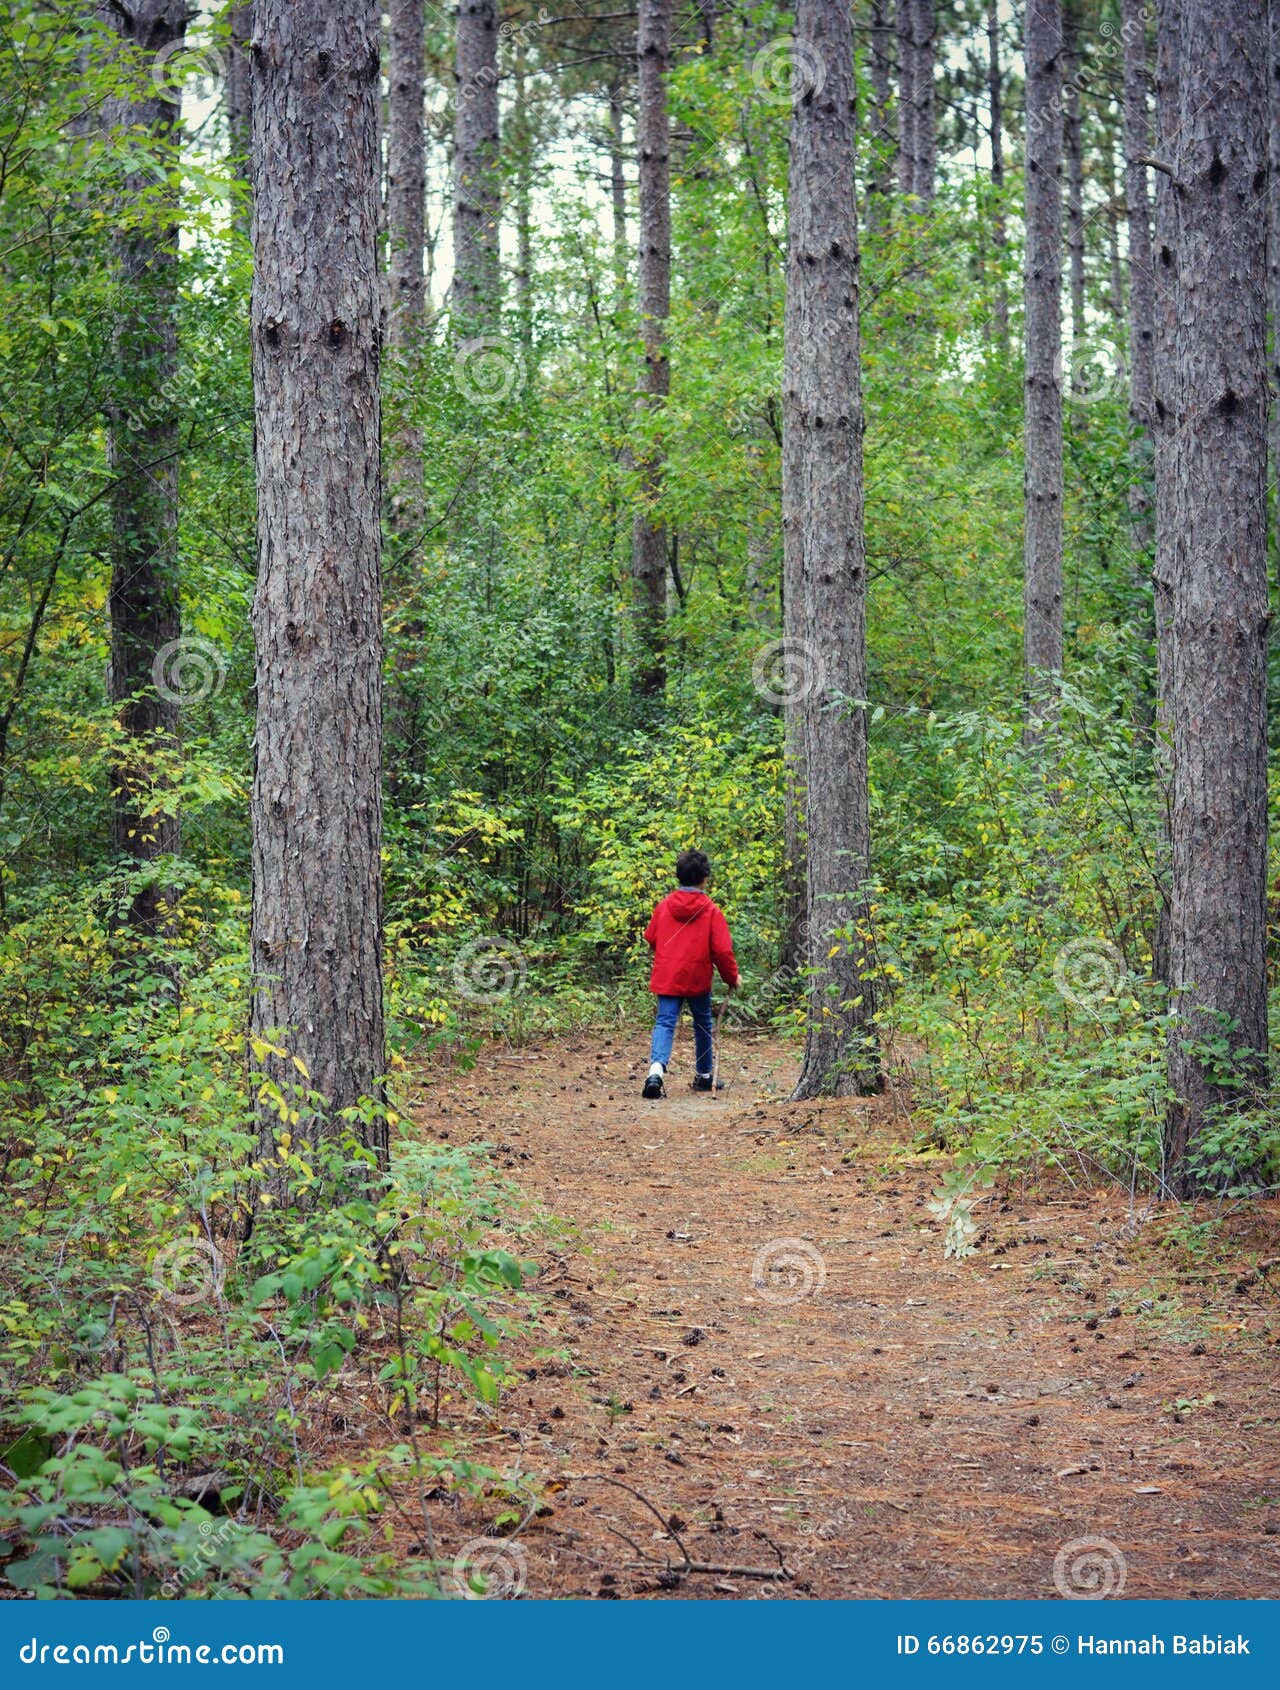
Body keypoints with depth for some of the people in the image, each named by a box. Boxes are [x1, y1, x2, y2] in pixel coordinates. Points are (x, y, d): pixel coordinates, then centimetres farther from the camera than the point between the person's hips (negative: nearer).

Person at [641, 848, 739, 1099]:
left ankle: (656, 1068, -29)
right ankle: (704, 1075, 28)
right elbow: (722, 949, -8)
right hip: (698, 979, -1)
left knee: (665, 1023, -3)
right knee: (702, 1024, 17)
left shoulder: (665, 905, 0)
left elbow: (650, 937, 10)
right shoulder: (711, 911, -8)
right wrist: (732, 976, 7)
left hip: (666, 977, 1)